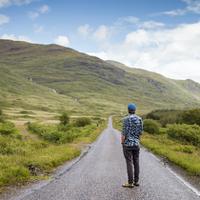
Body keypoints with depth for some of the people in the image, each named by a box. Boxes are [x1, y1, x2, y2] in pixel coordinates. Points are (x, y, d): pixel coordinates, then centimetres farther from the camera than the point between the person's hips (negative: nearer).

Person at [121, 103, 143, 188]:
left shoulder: (126, 119, -13)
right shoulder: (139, 119, 4)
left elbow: (124, 133, -15)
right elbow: (140, 132, 7)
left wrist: (122, 143, -5)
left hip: (127, 144, -5)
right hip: (136, 144, 6)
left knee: (129, 163, -2)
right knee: (136, 162, 11)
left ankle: (130, 182, 1)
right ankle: (136, 181, 17)